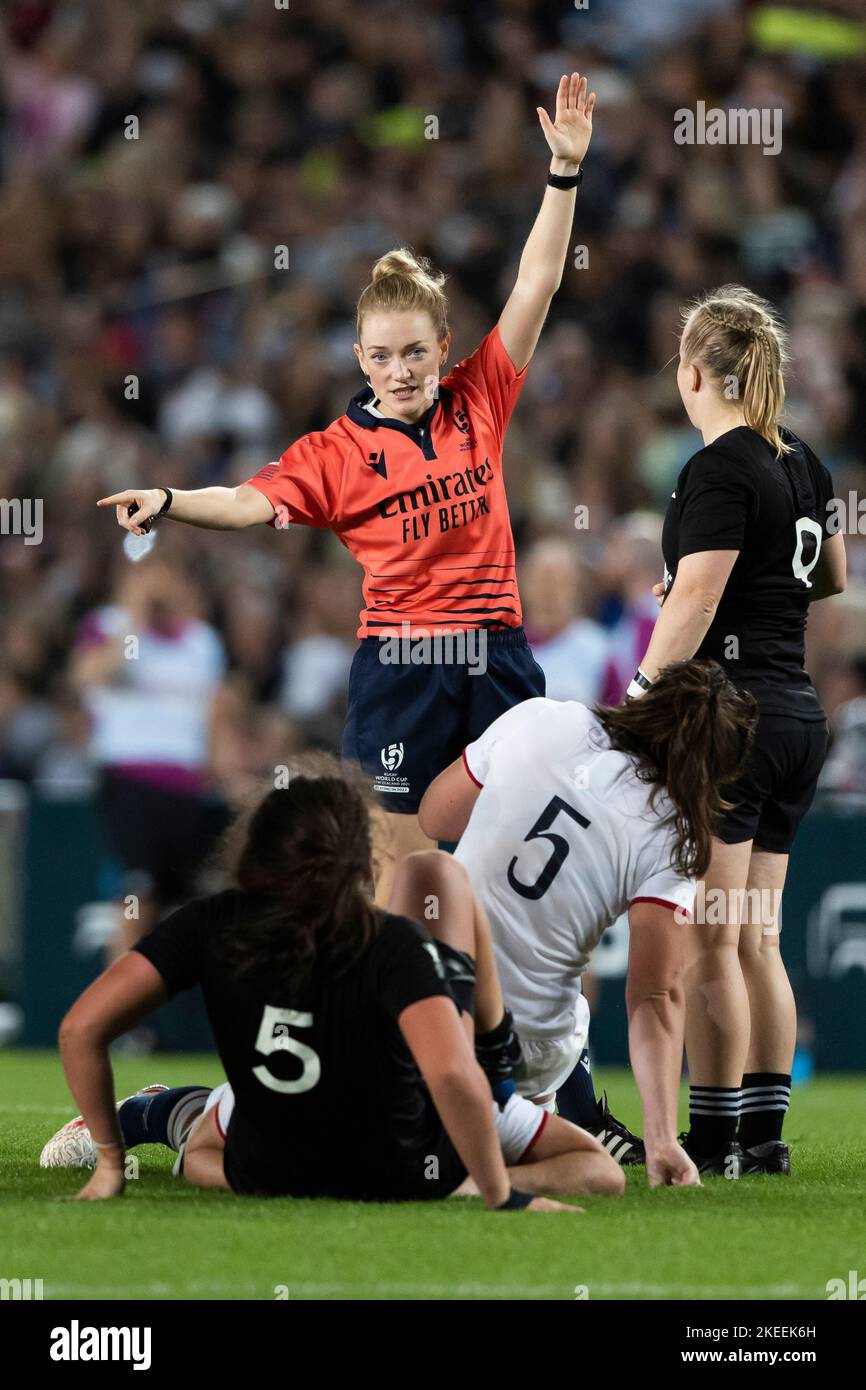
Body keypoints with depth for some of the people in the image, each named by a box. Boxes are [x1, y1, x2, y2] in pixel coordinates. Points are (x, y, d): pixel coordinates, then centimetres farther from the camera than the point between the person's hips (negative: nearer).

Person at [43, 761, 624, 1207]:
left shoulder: (215, 927, -18)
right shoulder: (396, 945, -28)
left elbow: (82, 1027, -18)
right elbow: (452, 1077, -42)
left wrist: (109, 1160, -6)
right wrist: (504, 1200, -30)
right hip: (409, 1171, -3)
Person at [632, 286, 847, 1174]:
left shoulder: (720, 471, -13)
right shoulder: (802, 466, 12)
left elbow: (692, 603, -20)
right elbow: (830, 577, 27)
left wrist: (636, 704, -20)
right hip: (797, 716, 9)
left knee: (706, 943, -6)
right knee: (755, 938, 12)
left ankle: (711, 1137, -6)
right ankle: (765, 1127, 13)